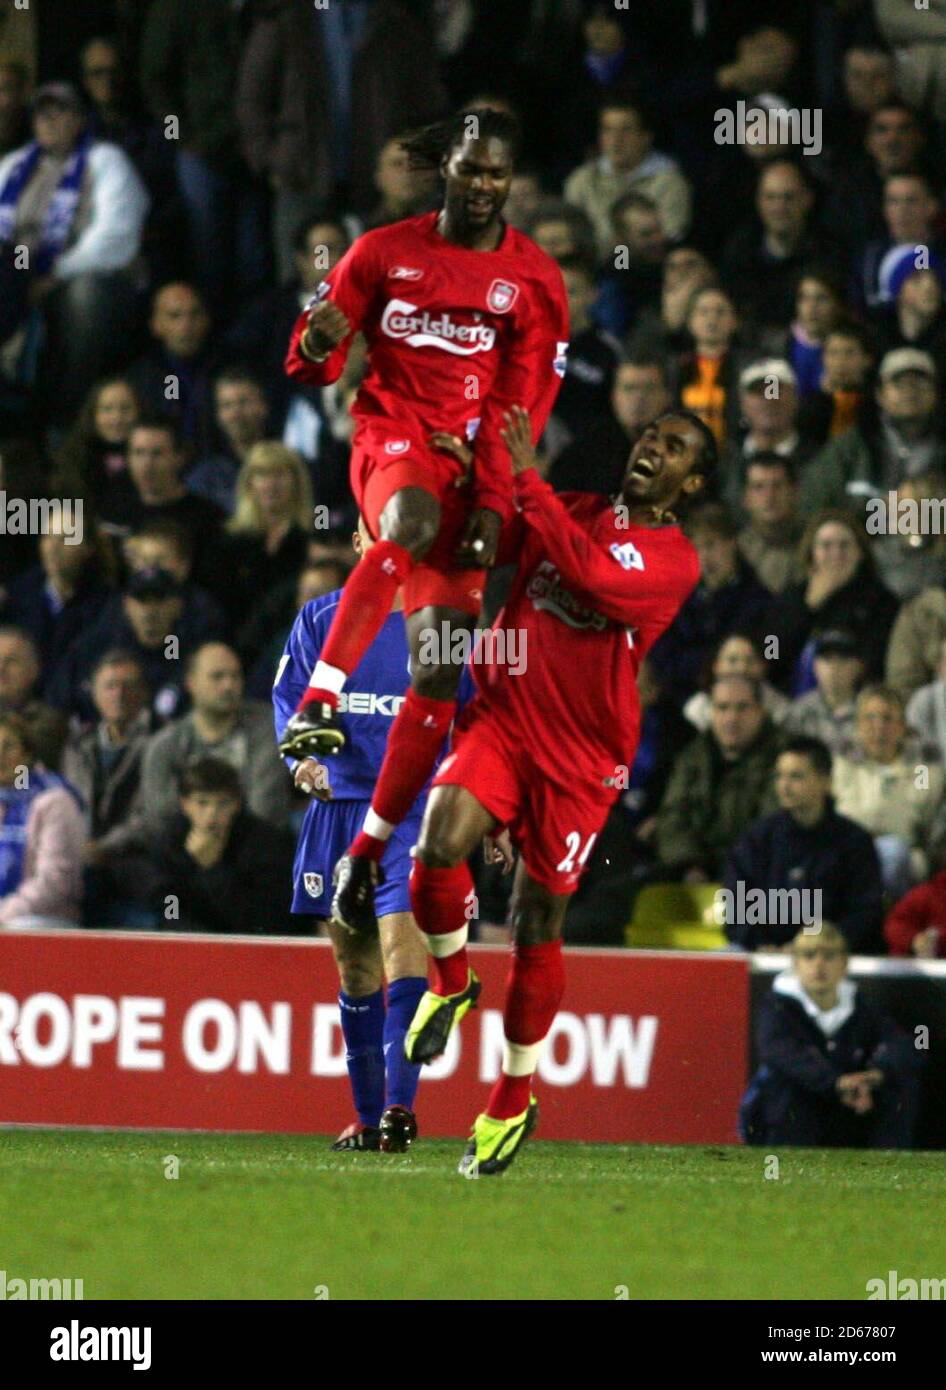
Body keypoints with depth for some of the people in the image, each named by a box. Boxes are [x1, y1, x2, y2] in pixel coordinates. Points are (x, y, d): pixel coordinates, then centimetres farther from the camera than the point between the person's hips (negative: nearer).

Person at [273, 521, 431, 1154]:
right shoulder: (321, 620, 9)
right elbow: (291, 696, 6)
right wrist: (302, 755, -14)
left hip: (415, 806, -3)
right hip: (339, 804, 3)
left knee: (403, 947, -19)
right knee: (354, 966, 8)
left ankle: (400, 1104, -26)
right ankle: (368, 1115, 17)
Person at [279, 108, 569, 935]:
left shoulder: (535, 280, 6)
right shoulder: (385, 253, 6)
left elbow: (523, 406, 1)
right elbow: (313, 368, 7)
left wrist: (494, 503, -11)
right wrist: (318, 346, -18)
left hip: (473, 462, 2)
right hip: (392, 436, -2)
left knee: (443, 662, -7)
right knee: (414, 518, -39)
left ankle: (369, 852, 2)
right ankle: (320, 700, -46)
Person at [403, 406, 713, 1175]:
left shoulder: (675, 561, -4)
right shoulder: (570, 512, 11)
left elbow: (592, 579, -21)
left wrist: (526, 479, -20)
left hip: (581, 756, -2)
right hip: (502, 716, 2)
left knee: (538, 922, 4)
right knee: (440, 846, -24)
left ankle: (514, 1098, 21)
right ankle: (452, 982, 5)